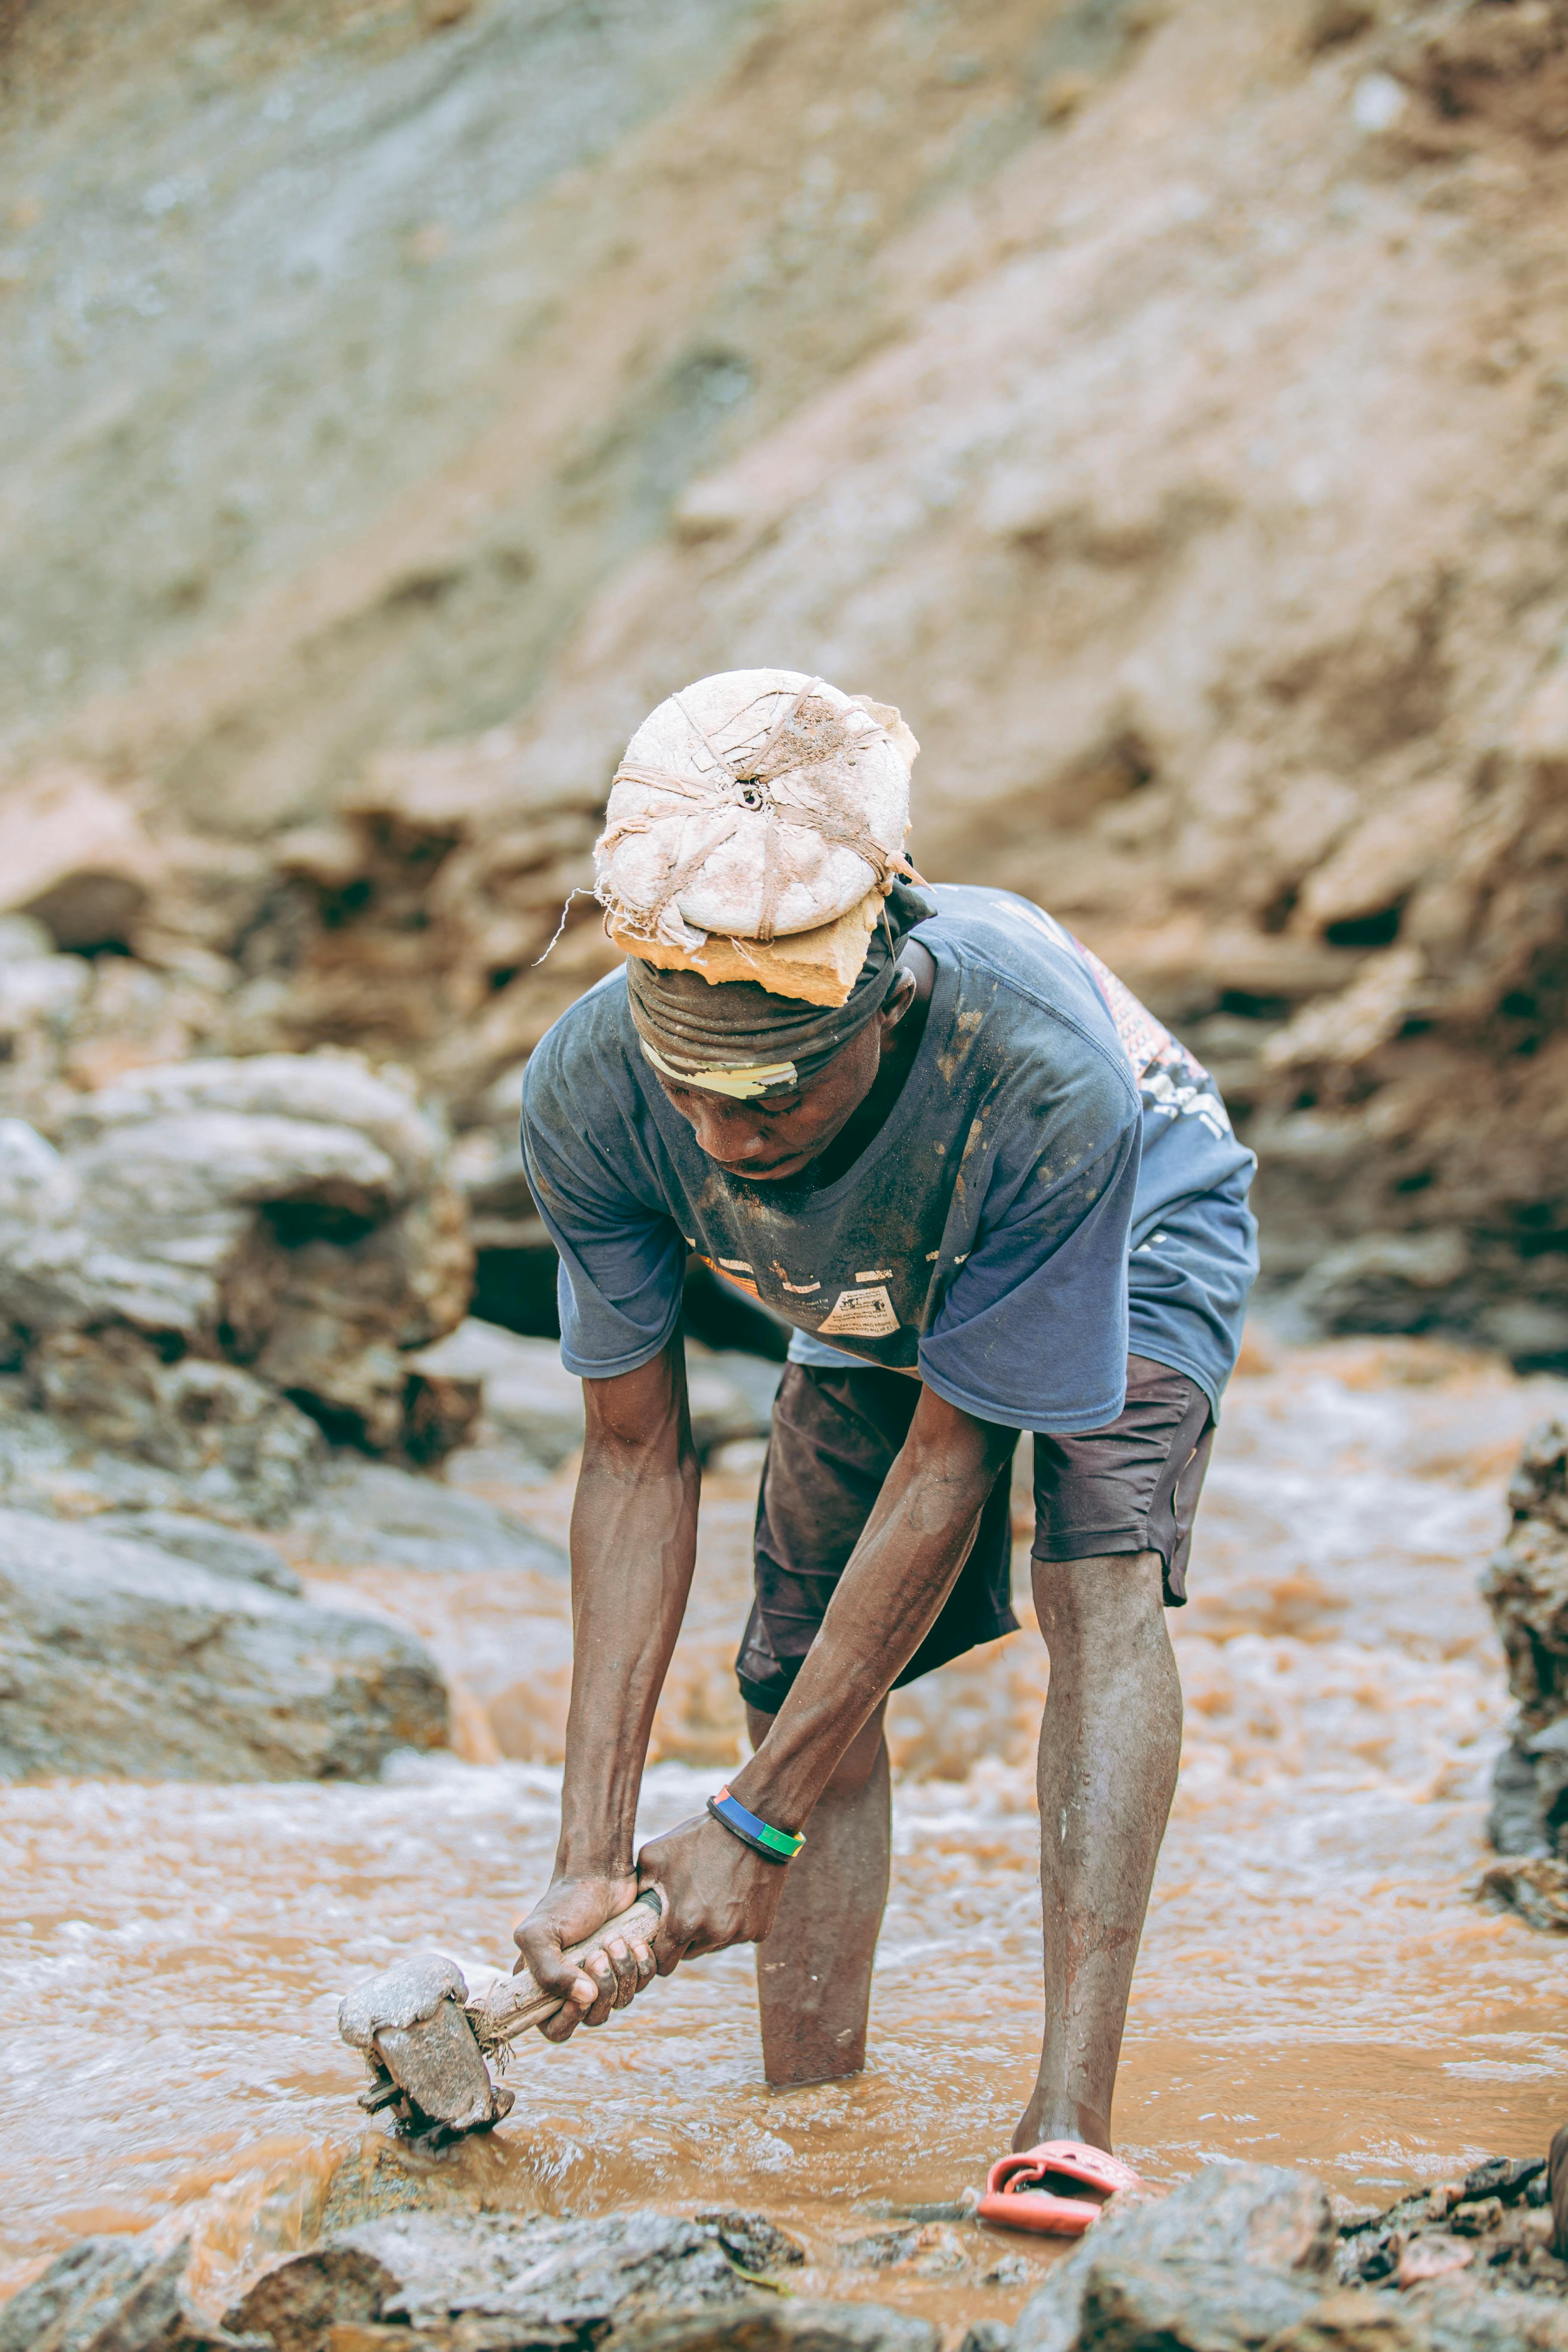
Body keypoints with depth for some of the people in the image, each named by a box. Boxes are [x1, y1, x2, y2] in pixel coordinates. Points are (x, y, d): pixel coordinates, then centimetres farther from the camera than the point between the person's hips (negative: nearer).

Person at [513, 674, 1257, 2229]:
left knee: (1099, 1579, -28)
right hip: (876, 1296, 4)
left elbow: (951, 1459, -35)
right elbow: (638, 1459, -23)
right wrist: (592, 1852, -27)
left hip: (1137, 1231, -4)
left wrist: (751, 1824, -32)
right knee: (801, 1677, -5)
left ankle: (1071, 2111, -33)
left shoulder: (1044, 1080, -45)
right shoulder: (587, 1092, -34)